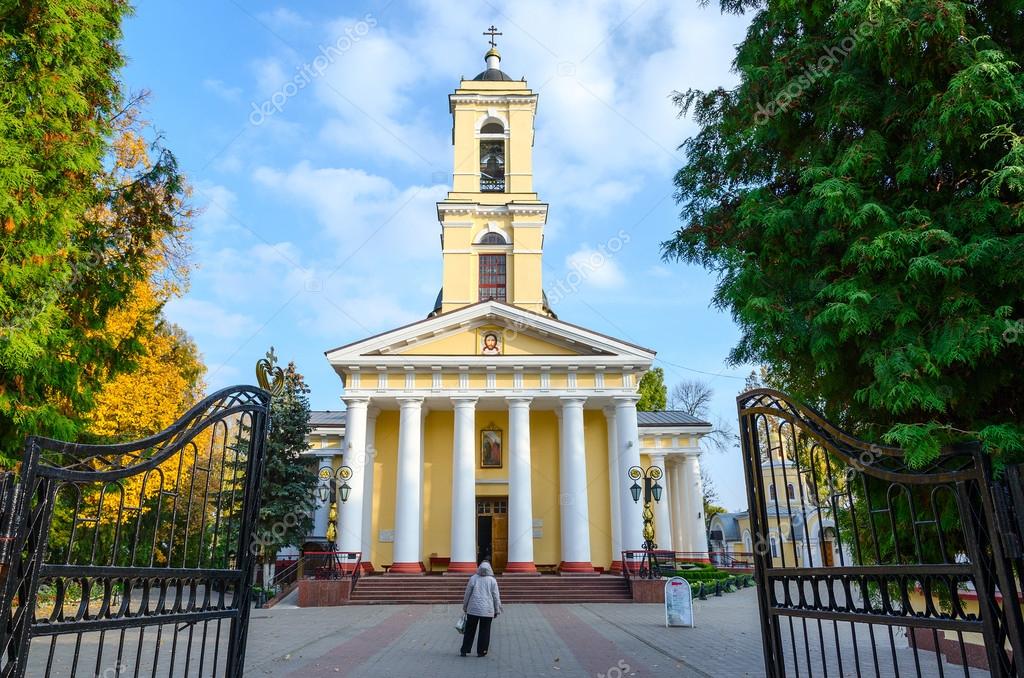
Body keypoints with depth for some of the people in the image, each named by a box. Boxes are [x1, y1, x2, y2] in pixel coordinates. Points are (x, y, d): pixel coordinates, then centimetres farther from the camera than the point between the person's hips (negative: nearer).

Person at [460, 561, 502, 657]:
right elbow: (496, 597, 0)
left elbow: (467, 594, 5)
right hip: (487, 610, -1)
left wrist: (465, 607, 16)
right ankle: (481, 652, 11)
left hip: (473, 609, 1)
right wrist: (497, 610, 9)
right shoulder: (492, 580, -3)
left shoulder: (473, 578, -1)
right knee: (484, 631, 8)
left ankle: (465, 650, 14)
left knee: (469, 630, 11)